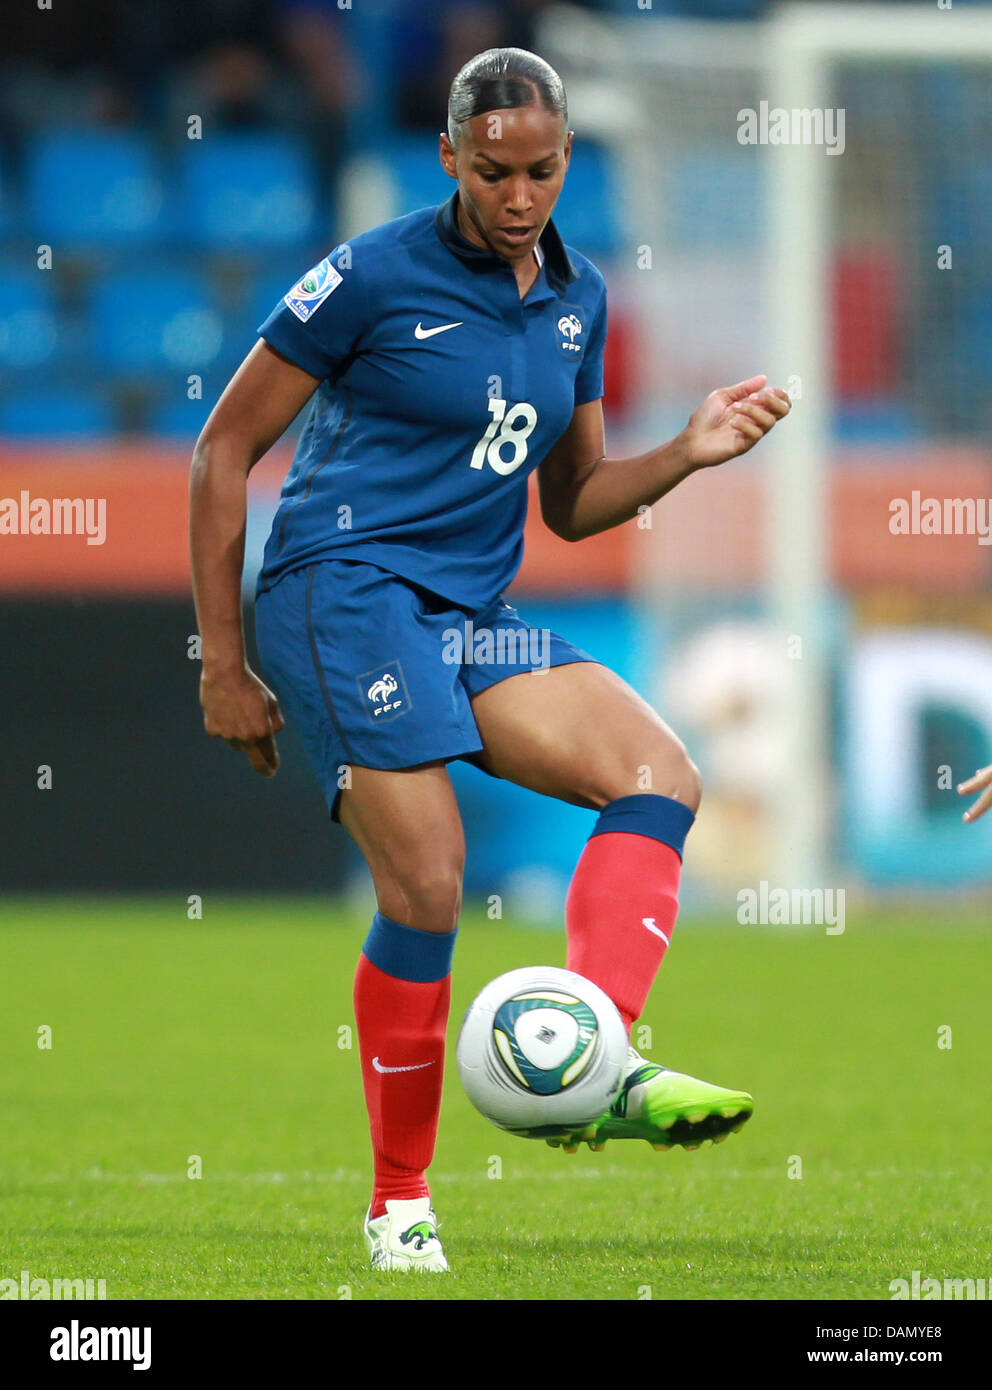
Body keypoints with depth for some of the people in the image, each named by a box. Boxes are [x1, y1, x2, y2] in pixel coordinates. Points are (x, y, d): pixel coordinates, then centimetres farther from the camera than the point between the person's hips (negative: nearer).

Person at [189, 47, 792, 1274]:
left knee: (660, 776, -13)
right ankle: (400, 1206, -4)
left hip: (472, 619, 7)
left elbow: (570, 504, 20)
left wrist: (684, 455, -1)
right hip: (346, 588, -7)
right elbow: (223, 451, -3)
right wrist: (222, 665, -5)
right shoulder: (376, 276, -8)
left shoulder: (577, 298, 11)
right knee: (427, 884, -17)